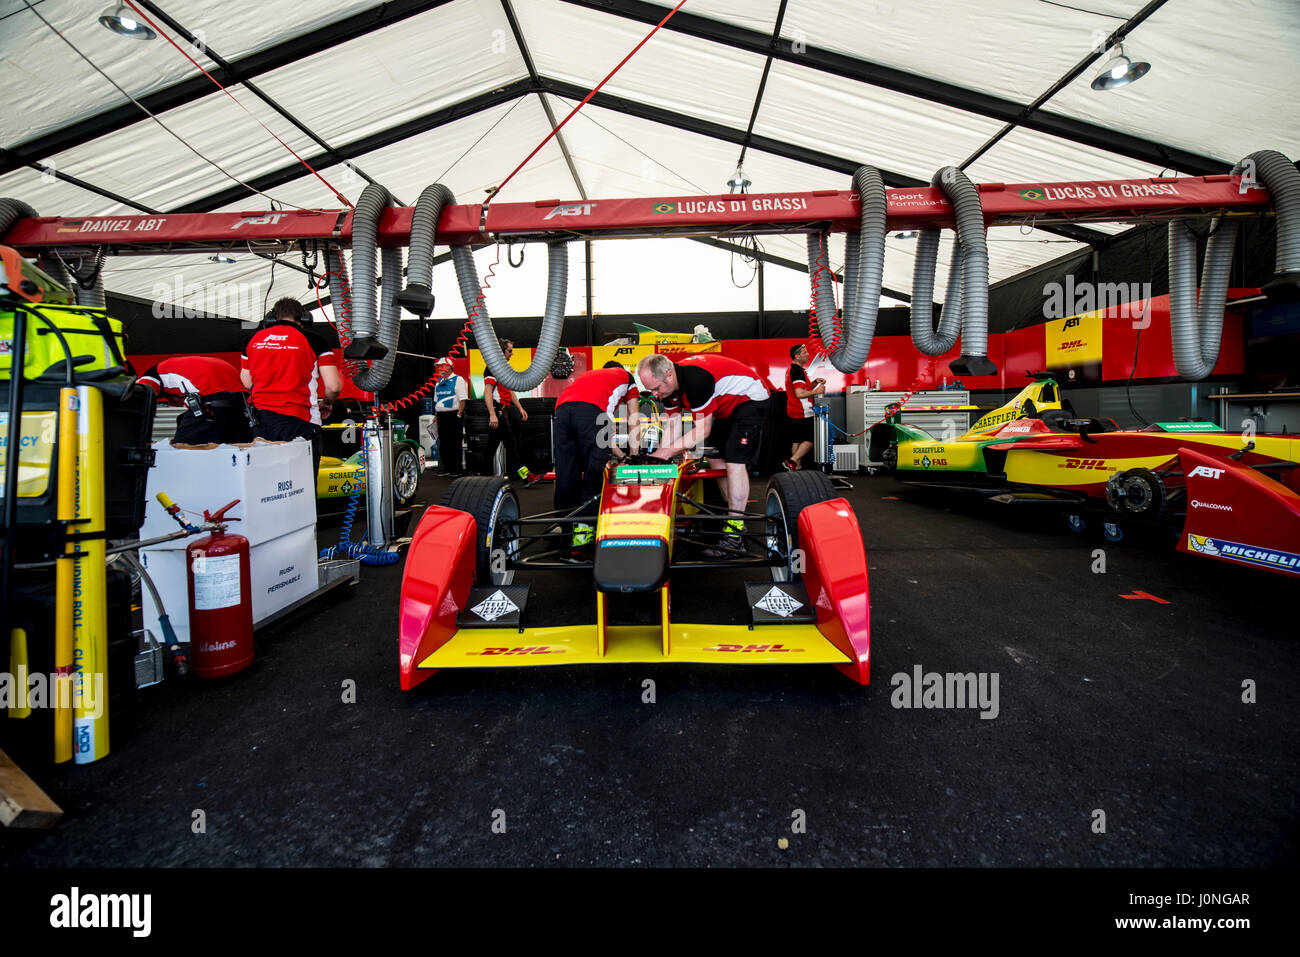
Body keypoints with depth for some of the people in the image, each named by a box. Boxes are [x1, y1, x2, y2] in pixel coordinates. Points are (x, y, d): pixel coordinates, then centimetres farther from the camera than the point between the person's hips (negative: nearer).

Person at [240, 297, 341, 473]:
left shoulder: (254, 339, 13)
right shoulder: (313, 340, 0)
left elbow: (247, 383, 17)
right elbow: (333, 386, -7)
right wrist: (326, 404, 13)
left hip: (260, 418, 5)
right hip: (298, 420, -5)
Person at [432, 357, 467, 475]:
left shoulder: (458, 380, -3)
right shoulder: (439, 381, 18)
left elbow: (463, 399, -9)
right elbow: (436, 400, 22)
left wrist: (459, 415, -16)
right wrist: (436, 414, 14)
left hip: (453, 414, -7)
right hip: (441, 415, 7)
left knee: (455, 443, -4)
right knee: (443, 443, 8)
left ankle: (457, 468, 1)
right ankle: (445, 468, 15)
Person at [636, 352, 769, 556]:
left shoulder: (695, 379, -34)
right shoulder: (669, 384, -6)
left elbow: (703, 430, -30)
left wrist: (667, 451, -28)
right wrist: (662, 454, -10)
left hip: (750, 399, -10)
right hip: (726, 406, 10)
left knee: (734, 461, -19)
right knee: (715, 458, 7)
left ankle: (735, 535, -20)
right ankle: (734, 514, 14)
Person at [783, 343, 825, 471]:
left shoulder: (791, 369, 17)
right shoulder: (798, 371, -16)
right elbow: (799, 393, -25)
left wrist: (814, 382, 9)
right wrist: (816, 391, -13)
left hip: (793, 413, 10)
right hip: (802, 414, -10)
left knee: (797, 441, 11)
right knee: (810, 440, -4)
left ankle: (797, 467, 14)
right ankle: (791, 462, -10)